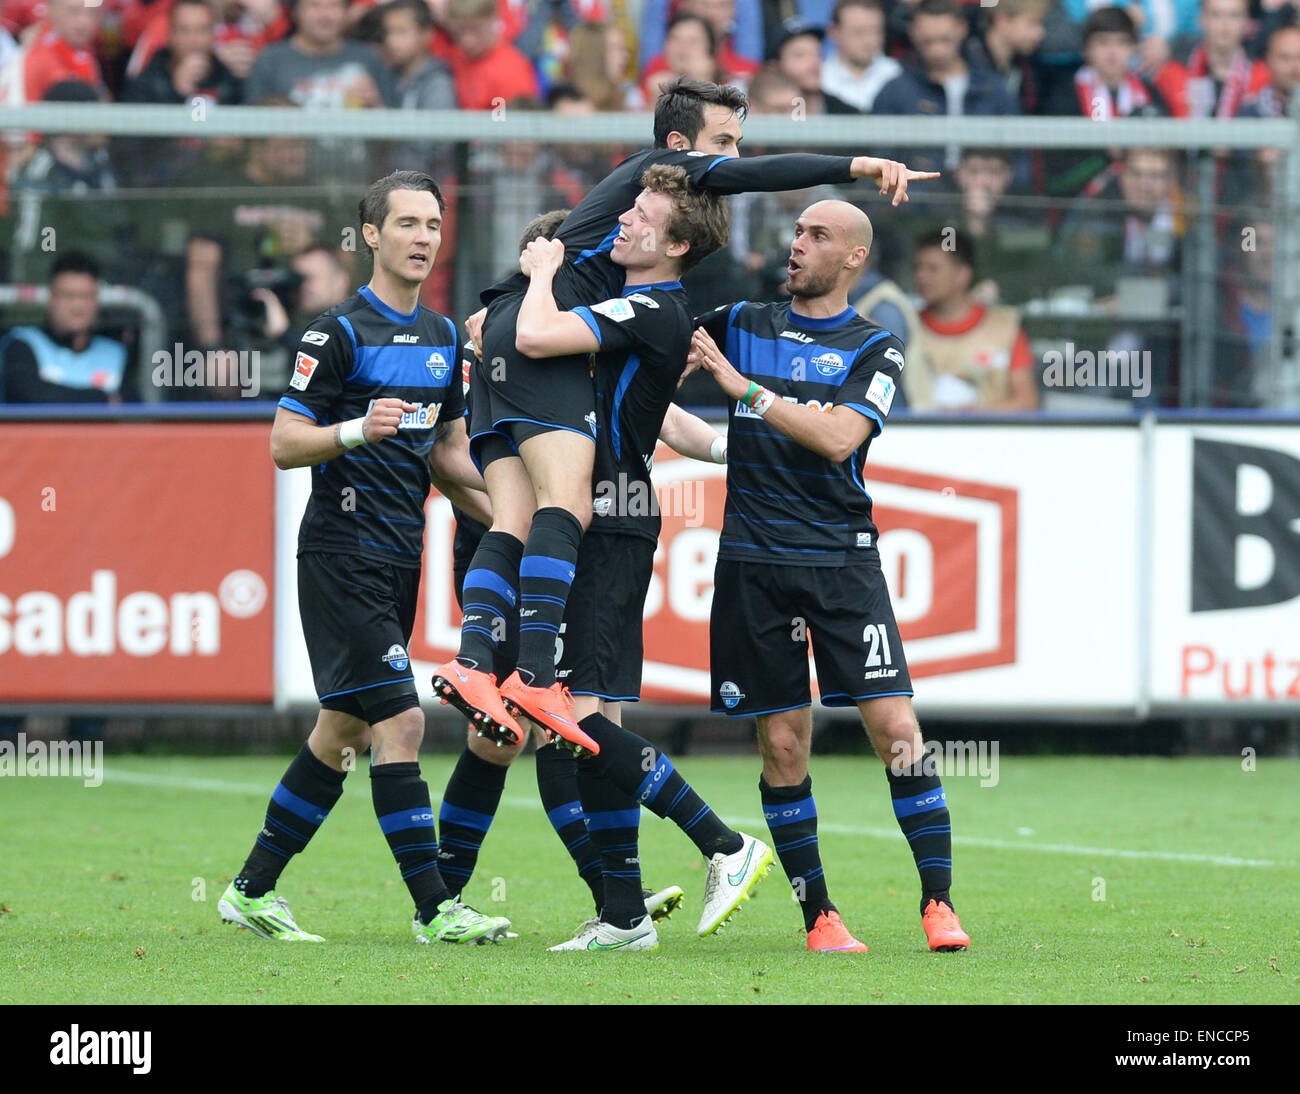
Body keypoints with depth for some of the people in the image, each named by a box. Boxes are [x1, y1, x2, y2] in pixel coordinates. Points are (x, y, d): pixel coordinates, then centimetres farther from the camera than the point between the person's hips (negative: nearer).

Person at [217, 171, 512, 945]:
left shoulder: (443, 336, 14)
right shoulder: (340, 332, -10)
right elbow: (284, 444, -12)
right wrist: (355, 430, -28)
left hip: (399, 557, 8)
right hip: (342, 554, -8)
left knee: (341, 732, 11)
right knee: (400, 721, -14)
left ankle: (253, 891, 20)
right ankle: (434, 909, -13)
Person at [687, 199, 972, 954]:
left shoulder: (875, 348, 3)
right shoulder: (741, 325, 13)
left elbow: (837, 437, -12)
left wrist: (743, 386, -15)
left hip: (843, 557, -2)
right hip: (754, 557, 2)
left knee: (896, 729, -11)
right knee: (783, 743, 0)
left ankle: (939, 900, -5)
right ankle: (818, 911, 9)